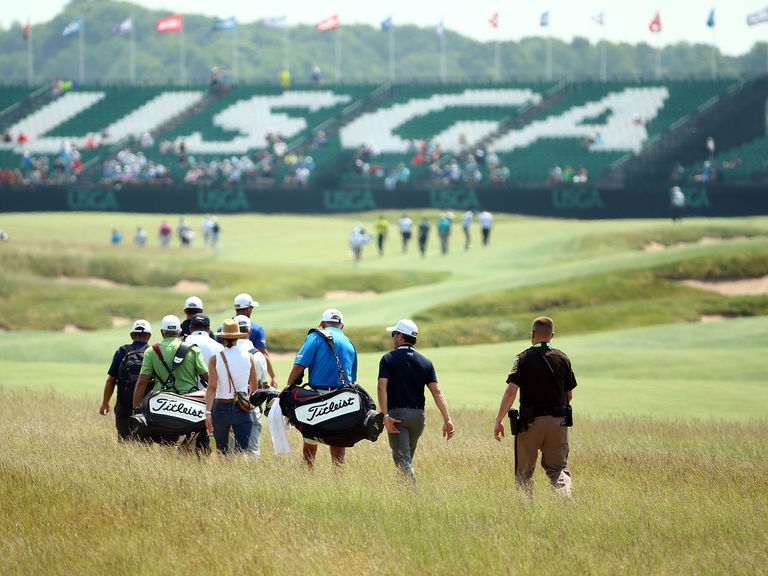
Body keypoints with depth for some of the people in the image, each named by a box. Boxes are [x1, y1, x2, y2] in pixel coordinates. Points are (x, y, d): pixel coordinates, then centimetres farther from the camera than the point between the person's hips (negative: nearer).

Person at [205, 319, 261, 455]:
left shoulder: (215, 359, -5)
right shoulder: (248, 357, 1)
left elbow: (212, 387, -13)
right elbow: (254, 386, 12)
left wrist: (208, 413, -17)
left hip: (221, 409, 0)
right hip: (243, 410, 0)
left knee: (222, 451, 17)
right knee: (241, 451, -3)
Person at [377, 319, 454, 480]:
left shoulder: (388, 359, -1)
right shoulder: (425, 363, 9)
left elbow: (382, 387, -15)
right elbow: (437, 391, 0)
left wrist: (385, 416, -19)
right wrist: (447, 420, -5)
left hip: (396, 414, -4)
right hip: (418, 416, 5)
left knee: (402, 459, -12)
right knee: (408, 457, 20)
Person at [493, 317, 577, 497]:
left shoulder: (524, 358, -7)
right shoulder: (563, 359, 4)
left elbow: (511, 392, -14)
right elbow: (569, 396, 10)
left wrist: (499, 420, -9)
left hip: (530, 421, -3)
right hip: (558, 421, 3)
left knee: (524, 471, 10)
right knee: (558, 468, 7)